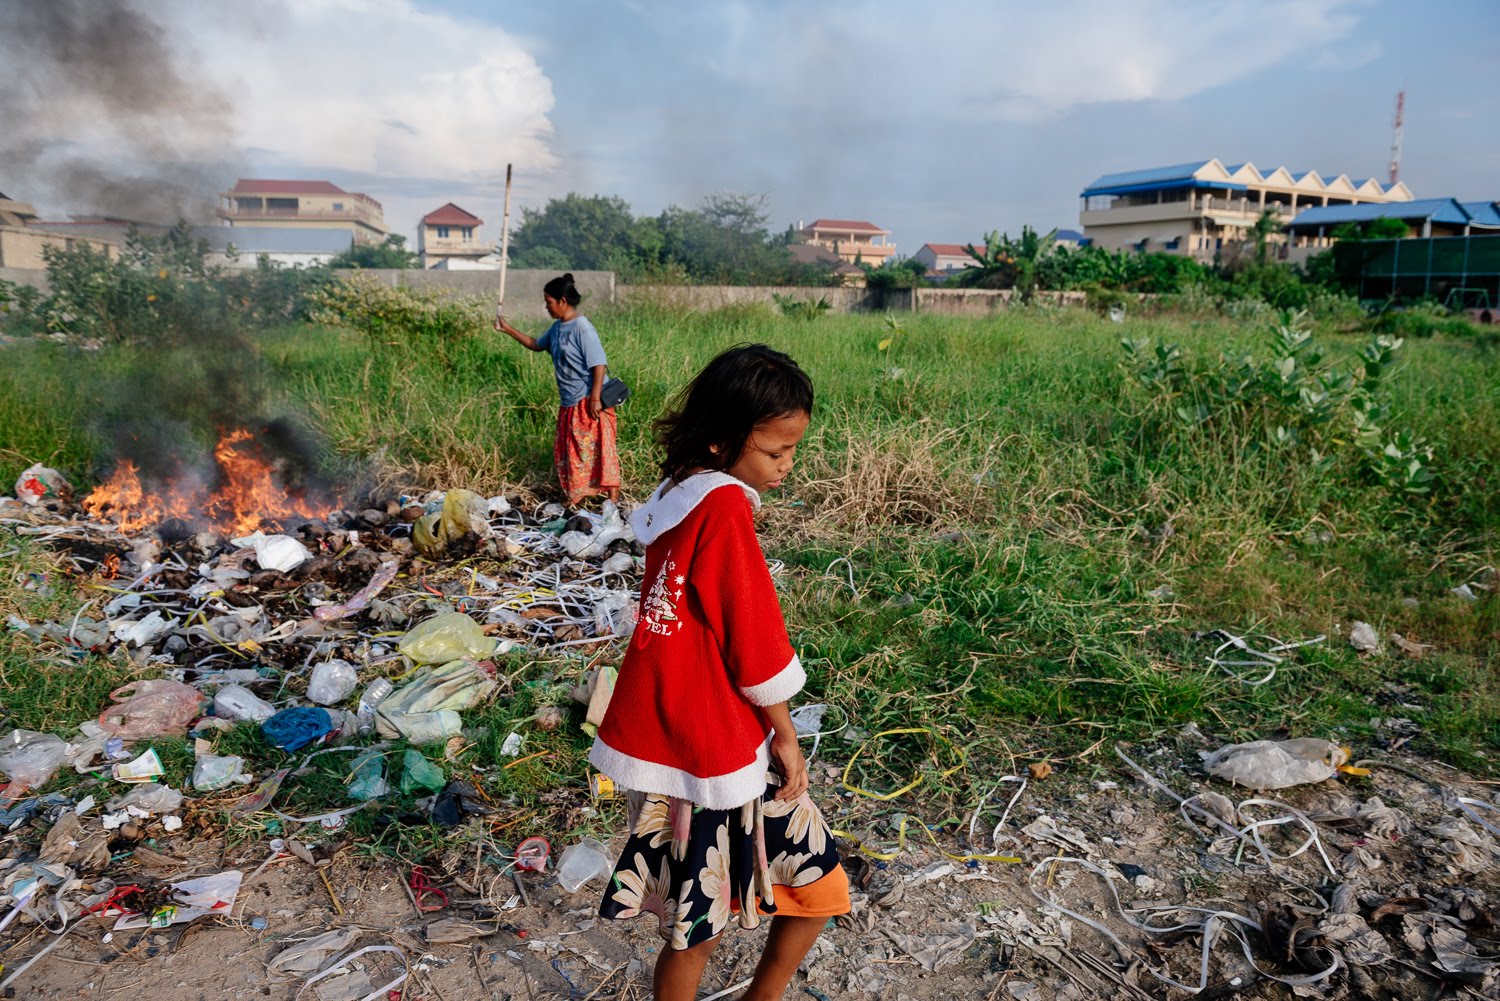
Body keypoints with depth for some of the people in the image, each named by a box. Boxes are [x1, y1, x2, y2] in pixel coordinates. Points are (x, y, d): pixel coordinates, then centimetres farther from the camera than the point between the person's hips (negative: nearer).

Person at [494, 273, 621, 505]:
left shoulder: (582, 328, -17)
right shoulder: (557, 328, 10)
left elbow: (599, 364, -20)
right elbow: (536, 344, 27)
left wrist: (595, 399, -24)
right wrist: (508, 329, 23)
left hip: (589, 404, -9)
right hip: (569, 405, 9)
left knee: (598, 451, -7)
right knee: (565, 453, 14)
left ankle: (614, 500, -1)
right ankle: (574, 500, 26)